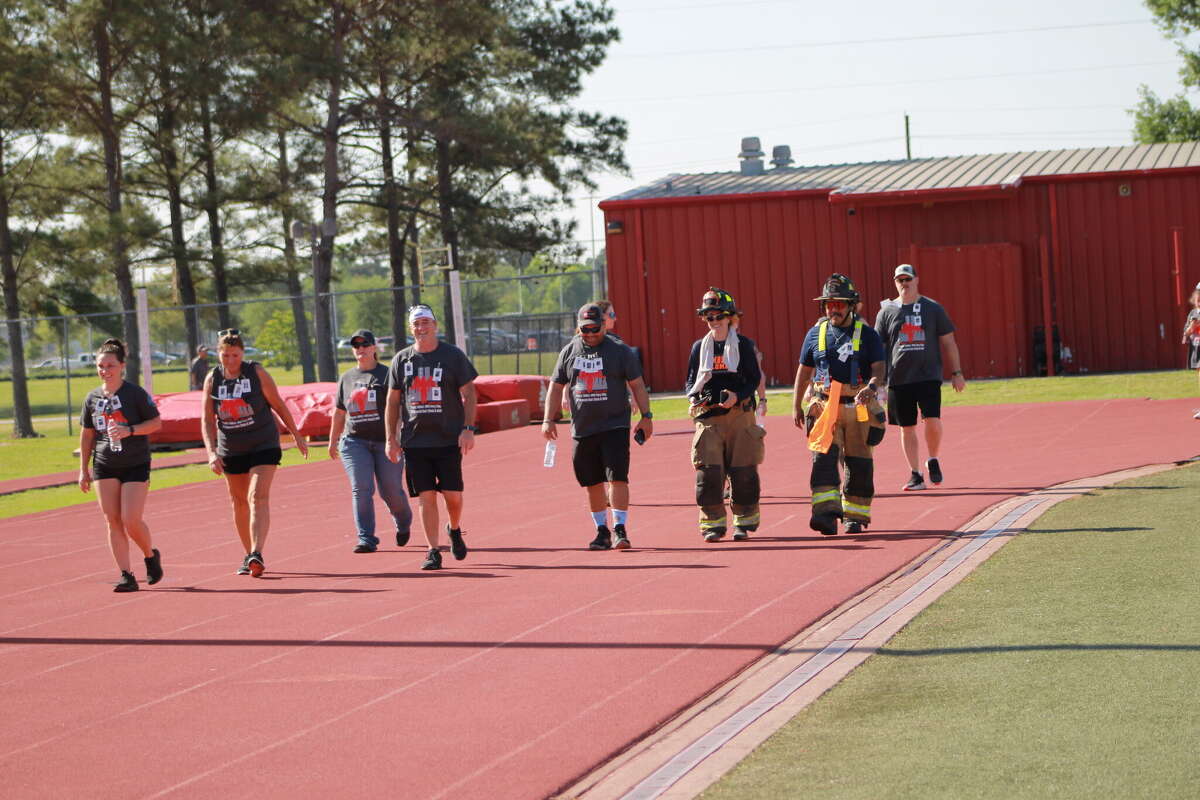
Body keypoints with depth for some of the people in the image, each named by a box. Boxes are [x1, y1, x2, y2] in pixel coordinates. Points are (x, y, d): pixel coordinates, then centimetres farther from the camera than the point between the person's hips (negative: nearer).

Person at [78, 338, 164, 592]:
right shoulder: (93, 398, 7)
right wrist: (83, 469, 14)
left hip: (135, 465, -4)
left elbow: (156, 423, -5)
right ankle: (126, 575, 1)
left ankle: (151, 556, 19)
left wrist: (130, 430, -21)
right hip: (104, 466, 4)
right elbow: (87, 434, 15)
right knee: (113, 521, -2)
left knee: (131, 520, -11)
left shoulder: (136, 393, -7)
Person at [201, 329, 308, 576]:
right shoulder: (212, 379, -2)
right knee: (239, 502, 11)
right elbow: (207, 419, -3)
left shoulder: (256, 372, -9)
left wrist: (296, 435, 3)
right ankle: (249, 555, 24)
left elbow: (278, 405, -2)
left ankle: (257, 554, -27)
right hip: (231, 451, 4)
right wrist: (211, 452, -15)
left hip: (263, 445, -4)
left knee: (258, 497, -18)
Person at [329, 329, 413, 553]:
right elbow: (339, 412, 23)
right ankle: (366, 540, -9)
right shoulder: (346, 378, 15)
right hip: (355, 441, 3)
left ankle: (404, 523, 32)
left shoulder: (387, 375, 0)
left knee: (391, 490, 1)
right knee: (361, 489, -10)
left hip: (385, 441, -3)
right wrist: (333, 441, 25)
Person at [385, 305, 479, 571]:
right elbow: (393, 401, 12)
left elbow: (469, 394, 0)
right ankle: (433, 551, 3)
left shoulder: (453, 356, 0)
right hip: (415, 440, 2)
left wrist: (468, 429, -11)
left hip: (449, 439, -2)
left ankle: (454, 530, 29)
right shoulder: (402, 359, 8)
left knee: (452, 494, -1)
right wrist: (391, 438, 5)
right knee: (426, 496, -2)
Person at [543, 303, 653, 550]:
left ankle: (620, 529, -9)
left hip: (615, 426, -3)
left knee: (617, 478, -12)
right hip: (582, 428, 3)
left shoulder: (619, 350, 0)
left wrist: (645, 416, -2)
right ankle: (602, 531, 17)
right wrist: (548, 419, 6)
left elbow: (637, 385, 3)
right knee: (593, 483, 7)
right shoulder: (569, 352, 9)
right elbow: (556, 387, 14)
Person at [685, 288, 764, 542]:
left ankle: (744, 522, 12)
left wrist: (737, 396, -16)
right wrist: (693, 396, -6)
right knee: (708, 471, -8)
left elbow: (754, 378, 2)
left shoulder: (743, 344, 4)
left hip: (740, 414, -2)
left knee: (743, 471, 1)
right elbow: (690, 380, 16)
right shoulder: (699, 347, 11)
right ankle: (713, 523, -2)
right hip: (708, 416, 2)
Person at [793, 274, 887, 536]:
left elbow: (878, 368, -6)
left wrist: (871, 387, -28)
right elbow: (804, 371, 16)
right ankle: (826, 513, -23)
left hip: (859, 408, -1)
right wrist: (796, 406, 13)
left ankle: (855, 516, 15)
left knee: (859, 464, 4)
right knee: (824, 456, -15)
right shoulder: (816, 334, 9)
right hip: (823, 406, 1)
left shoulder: (867, 334, 2)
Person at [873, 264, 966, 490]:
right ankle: (915, 475, 11)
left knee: (933, 421, -14)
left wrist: (956, 372, 4)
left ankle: (933, 461, 11)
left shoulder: (933, 309, 6)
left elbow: (948, 342, 9)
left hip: (928, 376, -1)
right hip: (898, 379, 1)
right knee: (907, 427, 3)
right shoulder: (887, 312, 7)